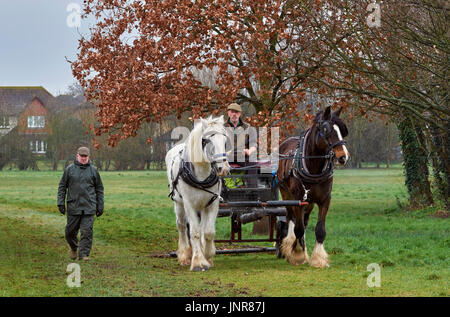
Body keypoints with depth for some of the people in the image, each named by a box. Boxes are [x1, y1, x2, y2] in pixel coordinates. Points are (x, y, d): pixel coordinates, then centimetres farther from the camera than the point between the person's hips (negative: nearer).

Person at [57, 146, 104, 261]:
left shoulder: (93, 170, 6)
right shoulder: (70, 169, 4)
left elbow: (99, 189, 12)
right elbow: (62, 186, 8)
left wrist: (100, 206, 9)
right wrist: (61, 203, 1)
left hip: (89, 207, 0)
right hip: (73, 206, 0)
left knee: (87, 231, -7)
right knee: (70, 230, 6)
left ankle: (84, 254, -3)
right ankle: (73, 247, 33)